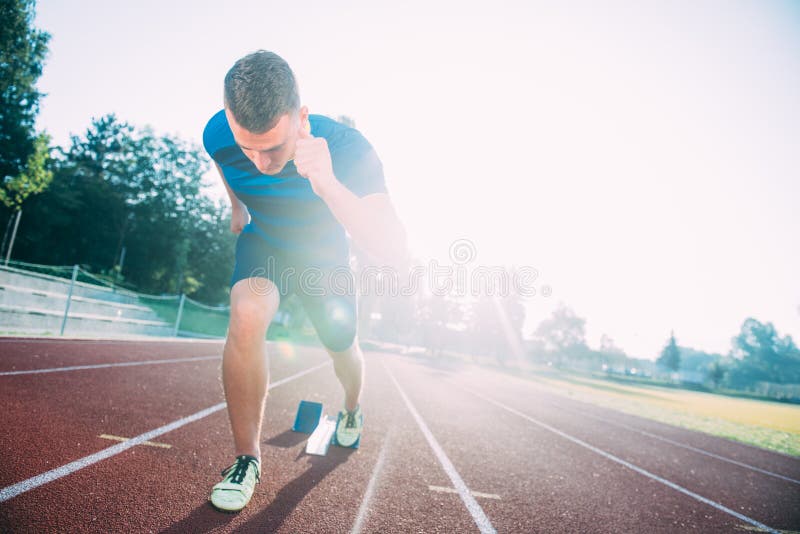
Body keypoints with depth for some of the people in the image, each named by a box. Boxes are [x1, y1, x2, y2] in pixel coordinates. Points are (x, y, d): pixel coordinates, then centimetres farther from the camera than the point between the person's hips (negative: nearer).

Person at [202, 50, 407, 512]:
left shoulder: (346, 148, -38)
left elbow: (394, 249, -47)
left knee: (342, 347, 11)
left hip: (325, 255, 0)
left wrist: (327, 185, -59)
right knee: (247, 316, -30)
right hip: (264, 244, 1)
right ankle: (247, 459, -11)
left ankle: (353, 410, 50)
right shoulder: (218, 135, -27)